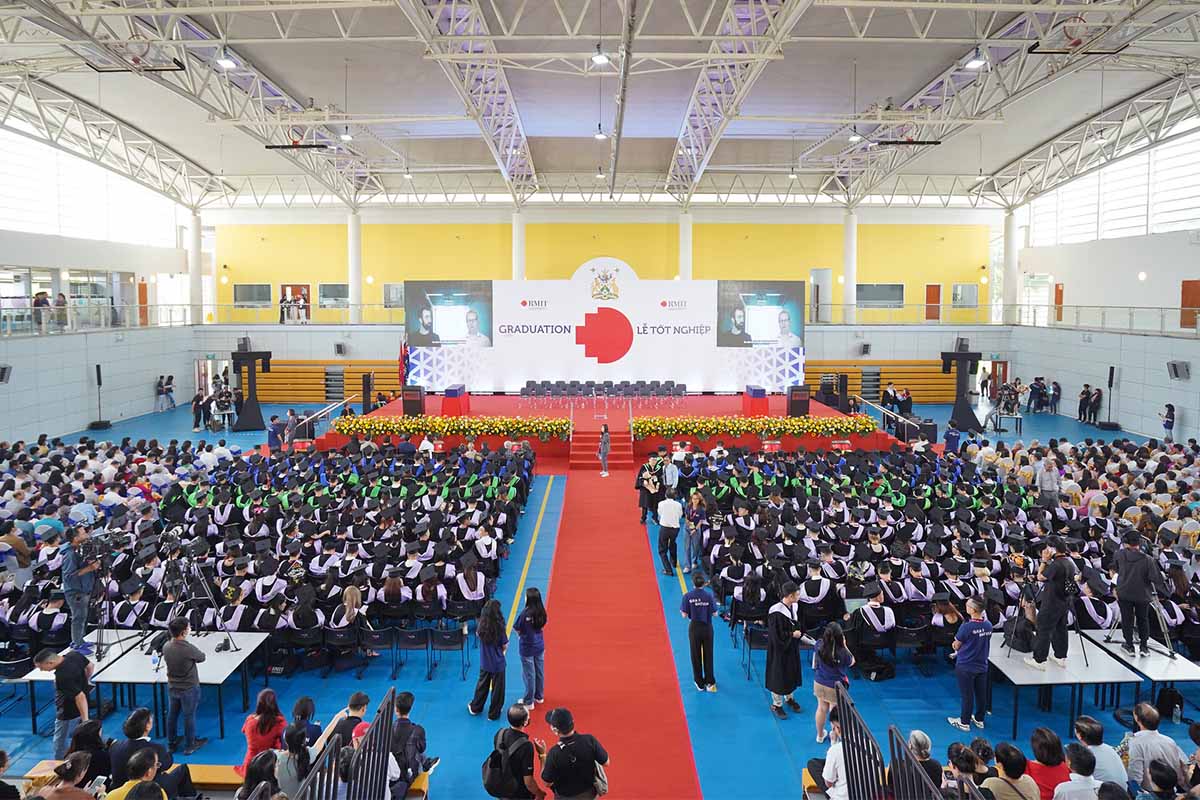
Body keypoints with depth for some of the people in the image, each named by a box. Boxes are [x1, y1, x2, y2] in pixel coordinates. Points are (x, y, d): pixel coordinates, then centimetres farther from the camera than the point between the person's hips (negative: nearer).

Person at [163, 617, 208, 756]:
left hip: (172, 687, 6)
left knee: (172, 714, 20)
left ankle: (171, 744, 36)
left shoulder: (166, 647, -10)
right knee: (189, 716, 10)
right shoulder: (189, 648, -28)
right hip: (189, 688, -6)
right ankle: (189, 746, 25)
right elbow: (202, 658, -8)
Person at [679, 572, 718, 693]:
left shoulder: (688, 596, -16)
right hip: (707, 628, 1)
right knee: (708, 655, 16)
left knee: (696, 655, 14)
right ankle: (710, 682, 25)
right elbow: (714, 613, -8)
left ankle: (699, 683, 23)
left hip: (694, 628, -1)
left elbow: (684, 615, -13)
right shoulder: (709, 595, -14)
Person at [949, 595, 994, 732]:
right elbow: (980, 643, 6)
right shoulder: (988, 625, -6)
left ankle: (964, 722, 19)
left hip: (965, 666, -5)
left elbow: (957, 645, -12)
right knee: (981, 694, 17)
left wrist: (957, 646, 11)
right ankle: (980, 720, 31)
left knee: (966, 695, 7)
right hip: (982, 666, 5)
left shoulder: (966, 627, -25)